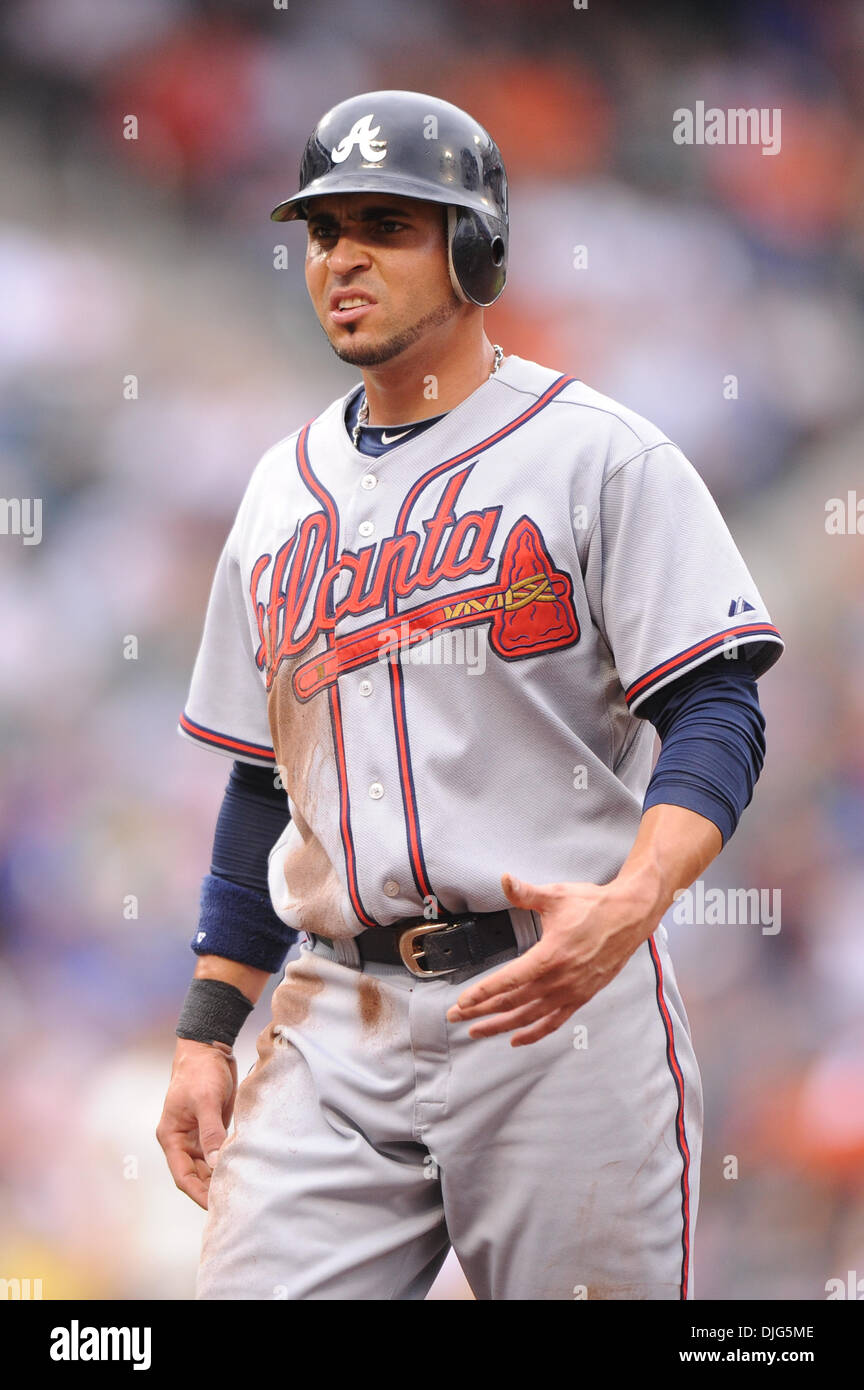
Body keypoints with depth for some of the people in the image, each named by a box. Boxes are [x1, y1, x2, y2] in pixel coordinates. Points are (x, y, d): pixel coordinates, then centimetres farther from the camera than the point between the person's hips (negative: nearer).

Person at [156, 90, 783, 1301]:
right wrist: (207, 1034, 15)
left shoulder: (596, 453, -1)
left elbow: (719, 713, -9)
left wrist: (631, 902, -26)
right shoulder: (284, 491, 18)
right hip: (335, 1024, 5)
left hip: (560, 1004, -5)